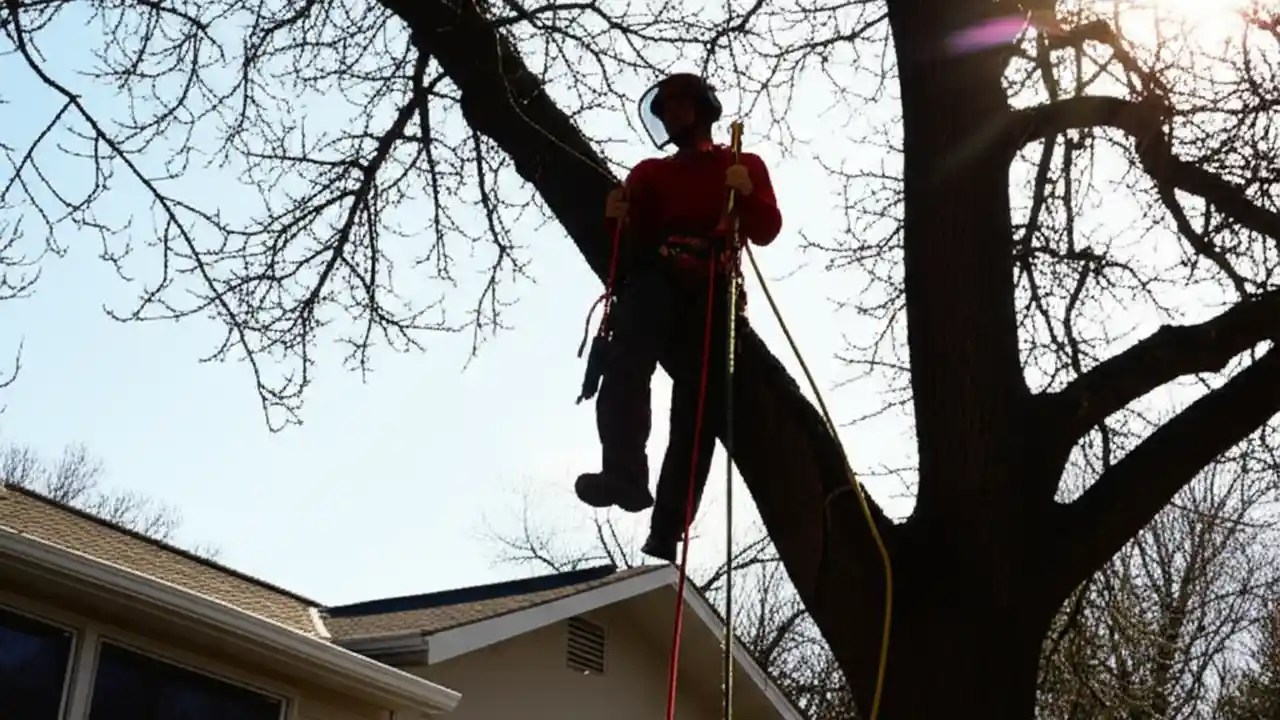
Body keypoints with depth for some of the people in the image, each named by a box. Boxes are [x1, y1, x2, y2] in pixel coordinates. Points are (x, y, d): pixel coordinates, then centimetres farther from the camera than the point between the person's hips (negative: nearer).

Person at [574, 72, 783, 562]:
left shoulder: (745, 166, 22)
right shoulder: (650, 173, 27)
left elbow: (765, 231, 7)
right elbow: (632, 241, 15)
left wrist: (747, 195, -12)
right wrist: (618, 221, -6)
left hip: (711, 294, -1)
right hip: (655, 282, 1)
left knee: (699, 407, -10)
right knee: (628, 360, -32)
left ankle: (665, 535, -13)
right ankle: (625, 472, -49)